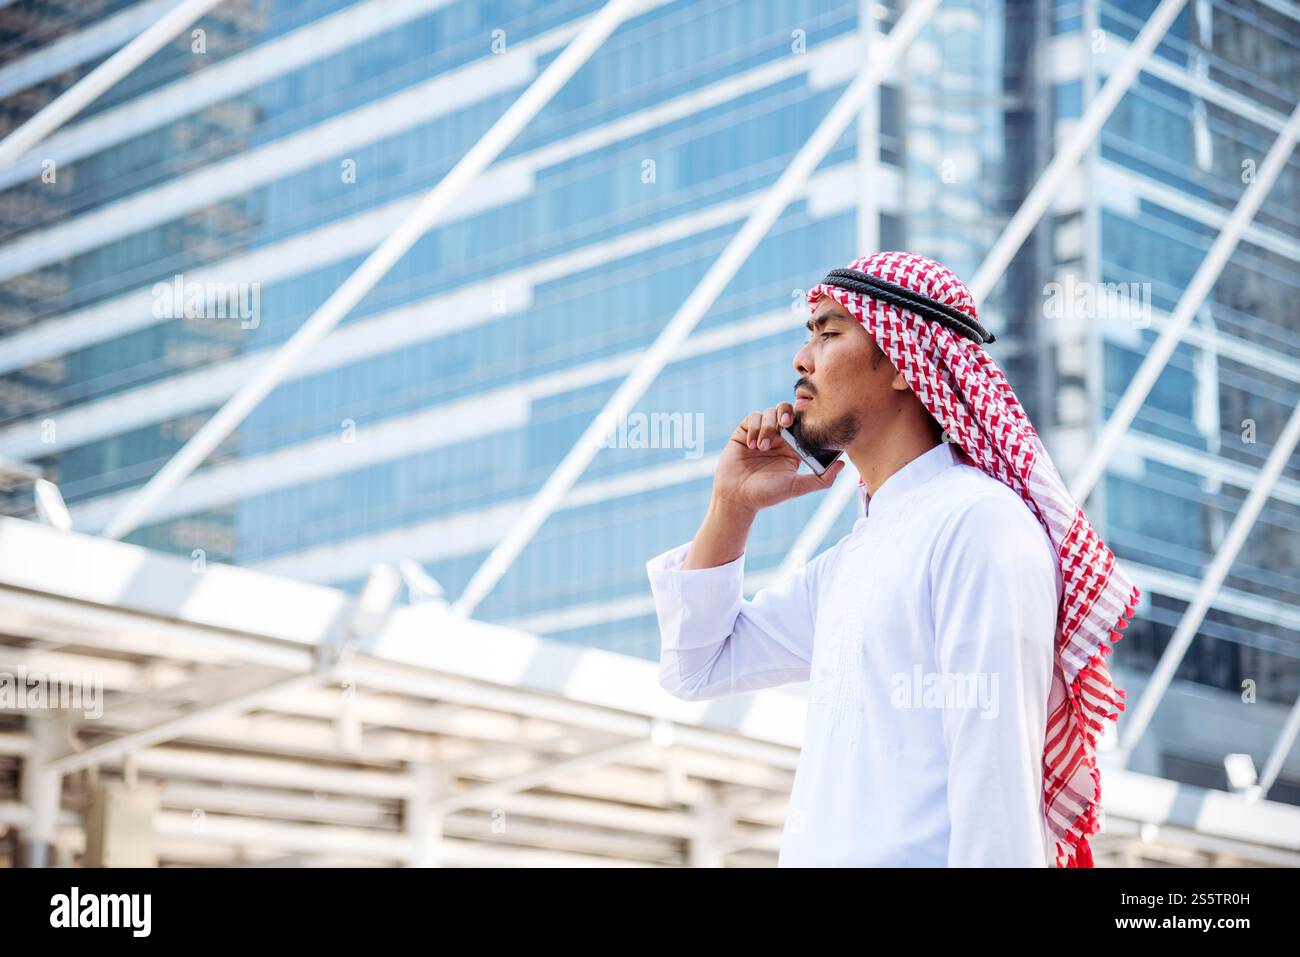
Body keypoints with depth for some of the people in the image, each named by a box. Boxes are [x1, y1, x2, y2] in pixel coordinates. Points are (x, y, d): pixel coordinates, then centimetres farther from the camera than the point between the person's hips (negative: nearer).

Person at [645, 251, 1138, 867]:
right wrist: (732, 504, 12)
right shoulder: (858, 551, 15)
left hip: (913, 858, -9)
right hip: (826, 858, 9)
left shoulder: (976, 524, -14)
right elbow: (698, 667, 22)